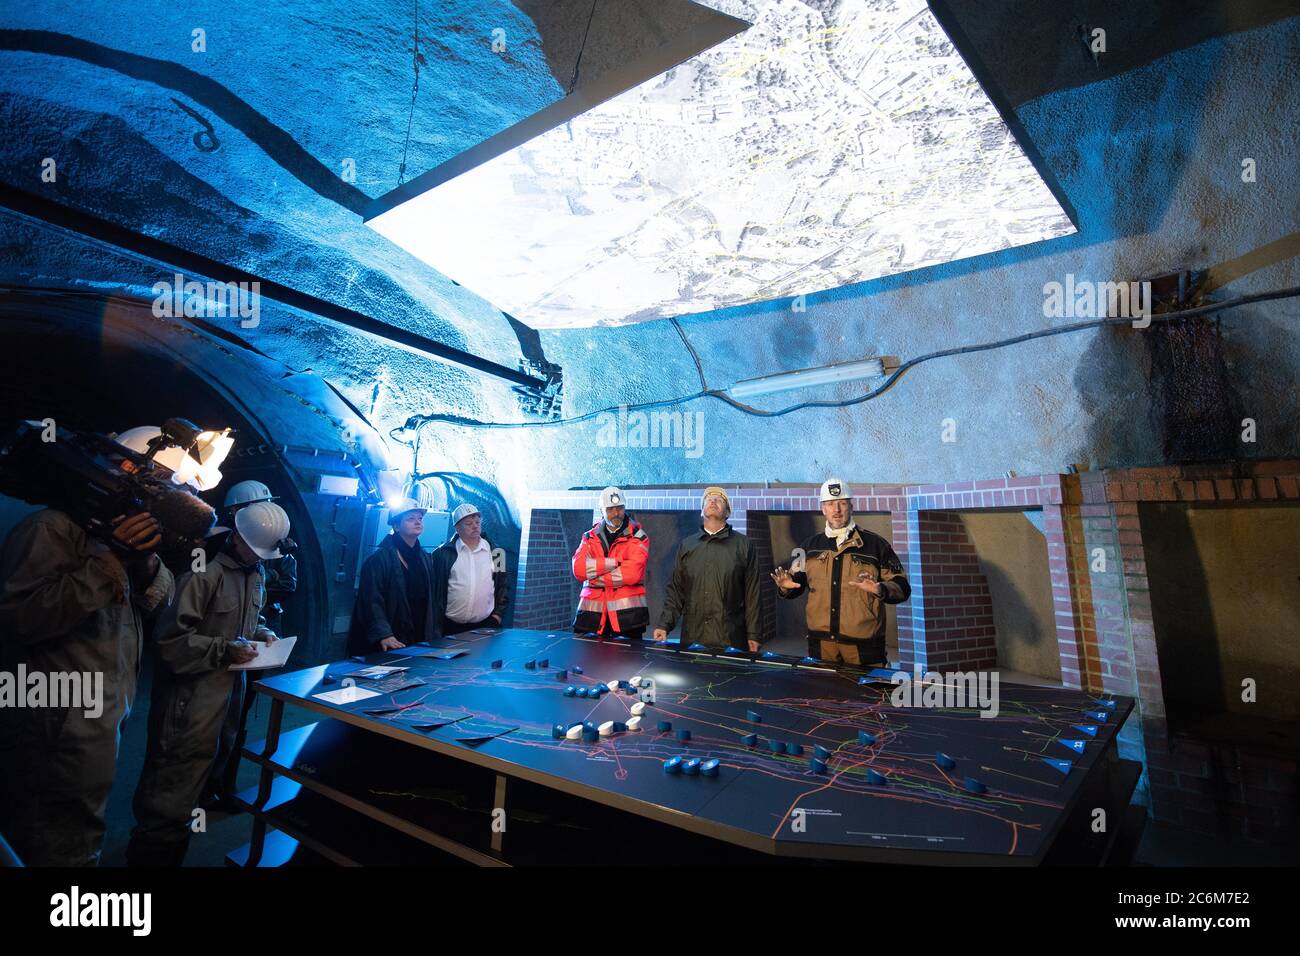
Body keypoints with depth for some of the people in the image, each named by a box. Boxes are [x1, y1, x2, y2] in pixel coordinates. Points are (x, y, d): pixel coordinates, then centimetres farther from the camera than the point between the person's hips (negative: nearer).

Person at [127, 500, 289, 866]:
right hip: (191, 691, -8)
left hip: (228, 686, 8)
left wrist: (259, 632, 4)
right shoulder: (204, 571, -20)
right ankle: (152, 853, 16)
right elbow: (171, 637, -19)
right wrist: (224, 649, -21)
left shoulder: (256, 572, 8)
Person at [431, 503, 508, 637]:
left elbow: (502, 585, 11)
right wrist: (437, 624, 0)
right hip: (451, 627, -1)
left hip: (486, 625, 1)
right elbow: (435, 589, 2)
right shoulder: (443, 554, 0)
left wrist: (498, 613, 4)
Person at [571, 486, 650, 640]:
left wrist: (594, 576, -9)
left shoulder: (638, 537, 1)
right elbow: (579, 569, -7)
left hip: (627, 613, -2)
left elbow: (632, 573, -15)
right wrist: (615, 561, -14)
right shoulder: (590, 537, 11)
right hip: (592, 611, 3)